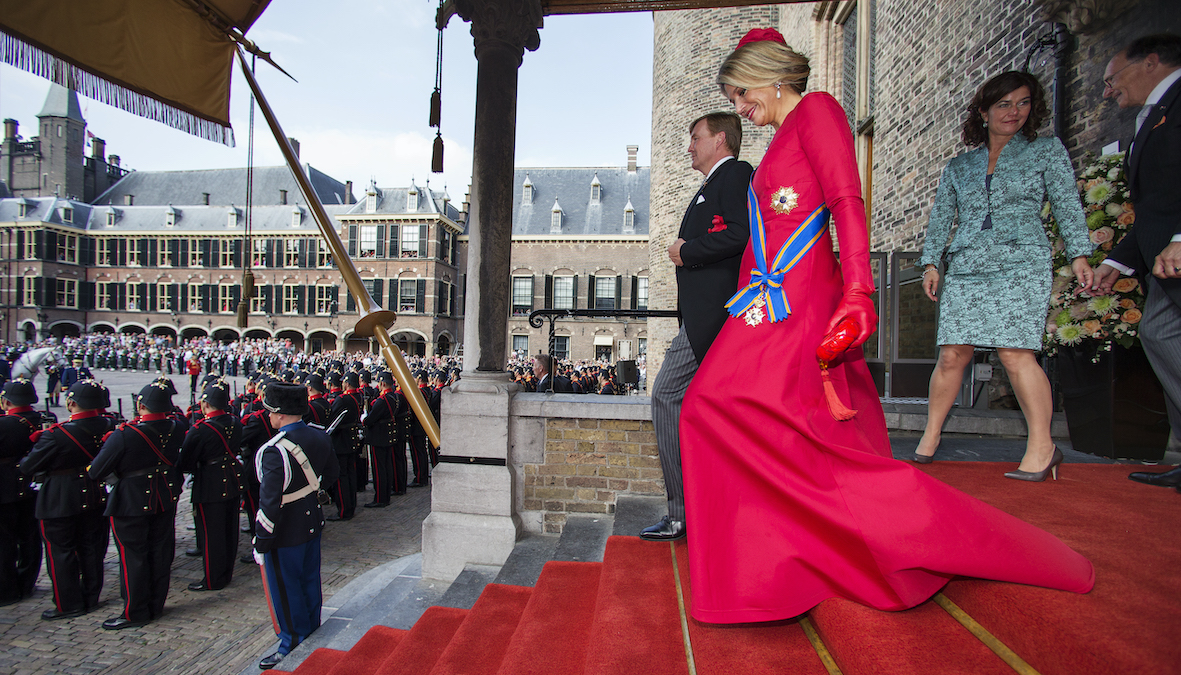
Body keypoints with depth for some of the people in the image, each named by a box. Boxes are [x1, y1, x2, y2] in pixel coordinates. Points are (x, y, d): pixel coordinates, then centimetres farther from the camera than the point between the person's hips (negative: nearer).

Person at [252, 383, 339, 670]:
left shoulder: (275, 451, -29)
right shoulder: (320, 437, -6)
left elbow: (270, 502, -26)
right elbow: (332, 473, 10)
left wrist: (261, 542, -15)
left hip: (285, 534, -7)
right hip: (312, 525, 7)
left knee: (285, 589, 11)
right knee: (309, 580, 22)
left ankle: (293, 647, 27)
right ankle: (312, 631, 41)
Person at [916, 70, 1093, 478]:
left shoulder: (1047, 150, 14)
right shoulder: (958, 166, 18)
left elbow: (1067, 204, 7)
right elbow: (940, 217, 16)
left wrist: (1079, 253, -4)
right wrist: (930, 262, 5)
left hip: (1022, 264, -2)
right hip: (965, 269, 2)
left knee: (1015, 352, -15)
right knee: (952, 354, -5)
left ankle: (1041, 446, -3)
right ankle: (931, 435, 6)